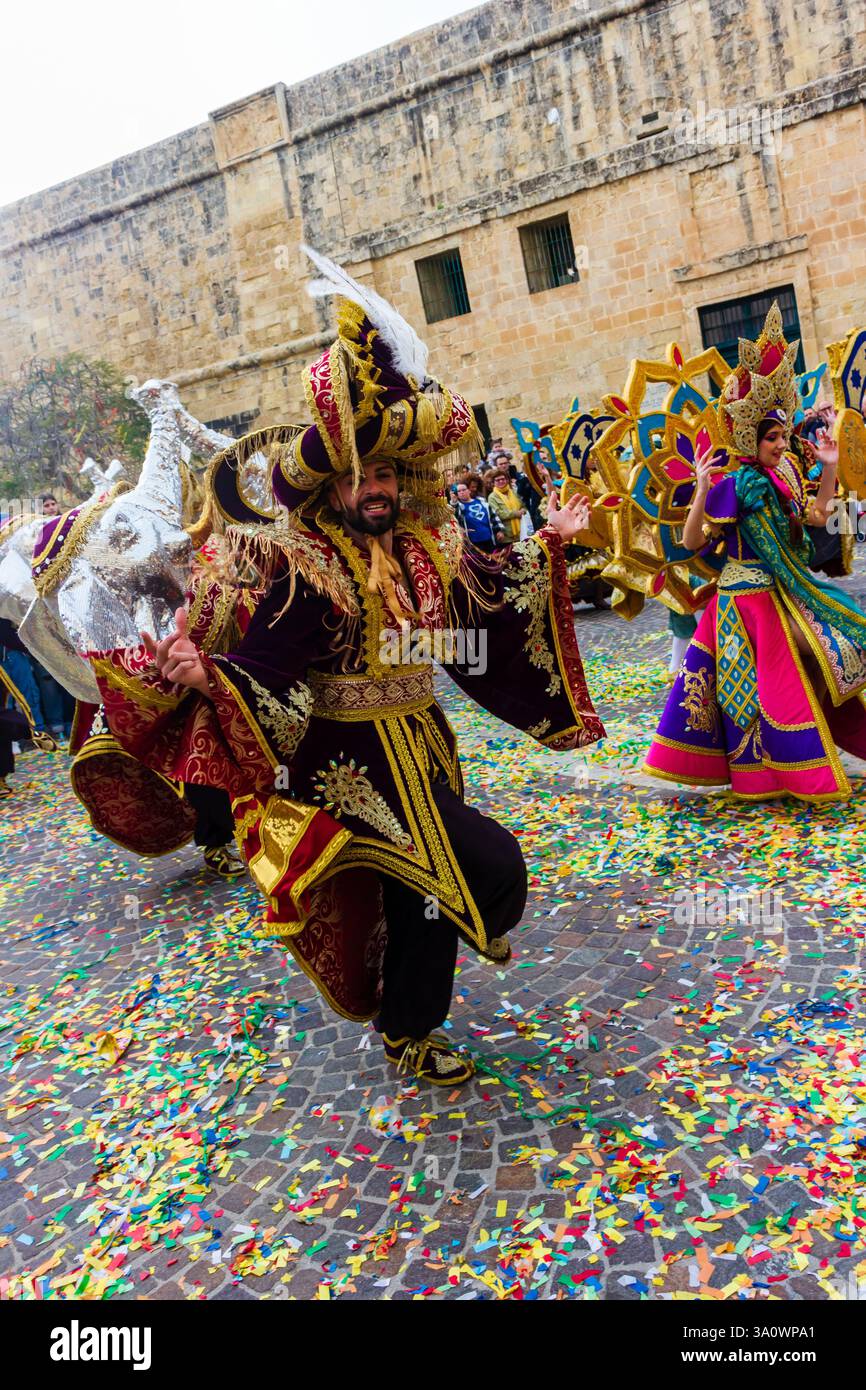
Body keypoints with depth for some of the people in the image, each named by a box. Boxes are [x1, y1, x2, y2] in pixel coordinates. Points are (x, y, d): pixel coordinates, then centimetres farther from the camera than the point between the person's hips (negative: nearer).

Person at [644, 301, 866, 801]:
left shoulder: (786, 473, 6)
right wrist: (701, 491, -33)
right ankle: (799, 774, 11)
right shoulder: (735, 485, -17)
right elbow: (692, 542, -21)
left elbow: (817, 516, 16)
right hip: (751, 596, -8)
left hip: (789, 589, 9)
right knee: (774, 681, -2)